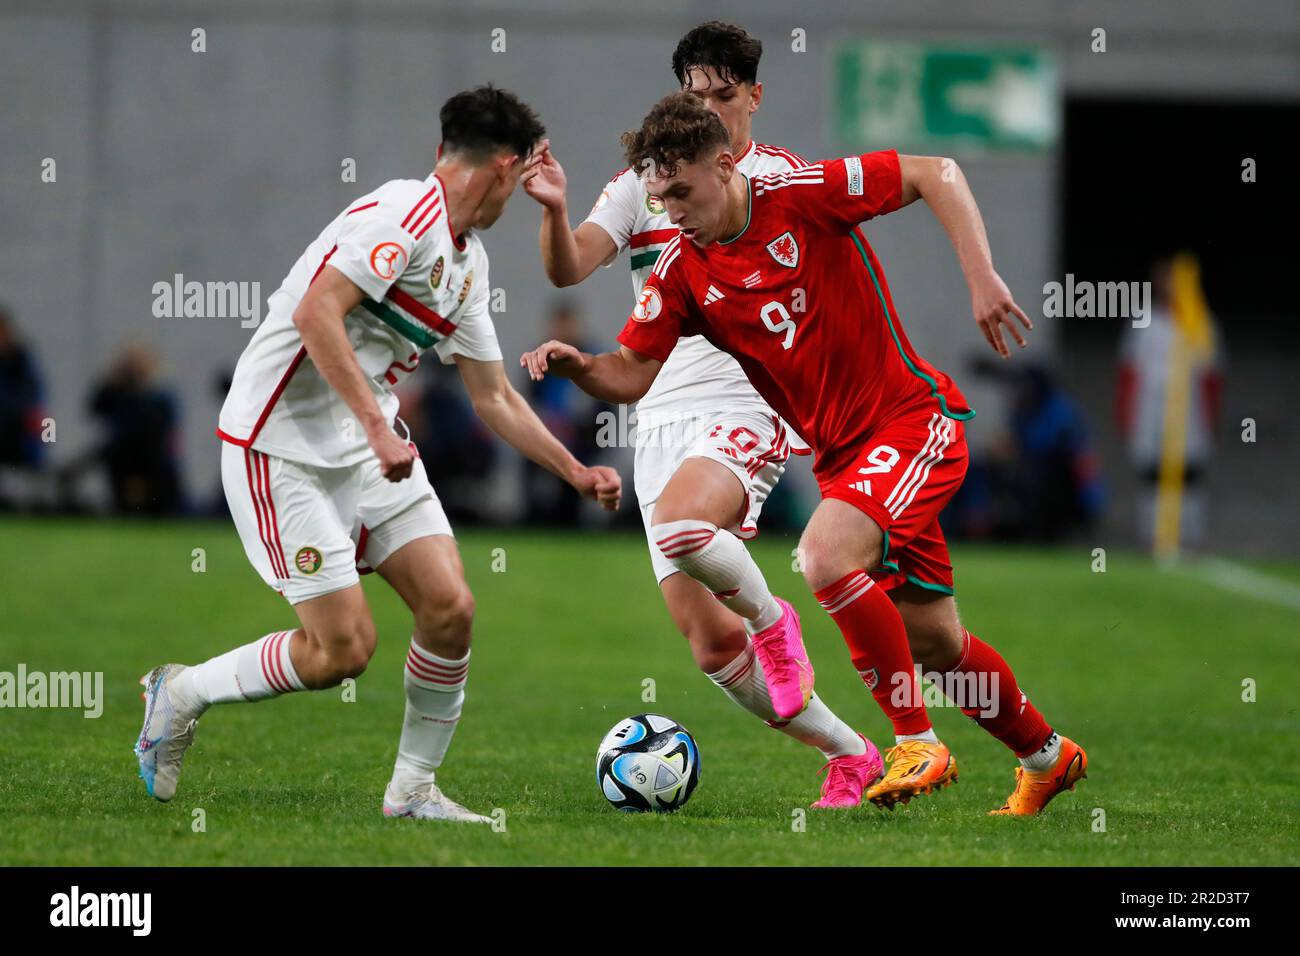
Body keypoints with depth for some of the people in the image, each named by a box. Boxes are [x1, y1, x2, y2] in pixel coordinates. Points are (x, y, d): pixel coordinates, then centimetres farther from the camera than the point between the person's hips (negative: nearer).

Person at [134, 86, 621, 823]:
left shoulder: (468, 261, 13)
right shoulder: (404, 214, -17)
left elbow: (494, 397, 22)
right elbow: (316, 313, -28)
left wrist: (576, 472, 20)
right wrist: (377, 425, -31)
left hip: (372, 454, 9)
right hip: (283, 447, -9)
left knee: (451, 607, -5)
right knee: (343, 648, -11)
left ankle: (414, 789, 10)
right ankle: (180, 694, 12)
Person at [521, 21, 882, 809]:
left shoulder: (787, 179, 4)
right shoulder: (642, 184, 10)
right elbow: (569, 269, -4)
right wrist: (555, 211, -25)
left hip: (750, 409, -4)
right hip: (663, 417, 4)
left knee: (677, 523, -36)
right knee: (712, 645, -1)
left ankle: (772, 621, -9)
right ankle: (851, 756, 13)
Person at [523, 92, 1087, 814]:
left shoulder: (802, 197, -15)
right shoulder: (684, 269, 0)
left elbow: (937, 173, -13)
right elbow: (632, 374, 3)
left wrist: (982, 277, -22)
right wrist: (576, 365, -18)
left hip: (916, 422, -7)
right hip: (842, 453, 7)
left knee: (825, 558, -28)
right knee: (932, 640, 10)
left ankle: (918, 744, -15)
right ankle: (1046, 755, 33)